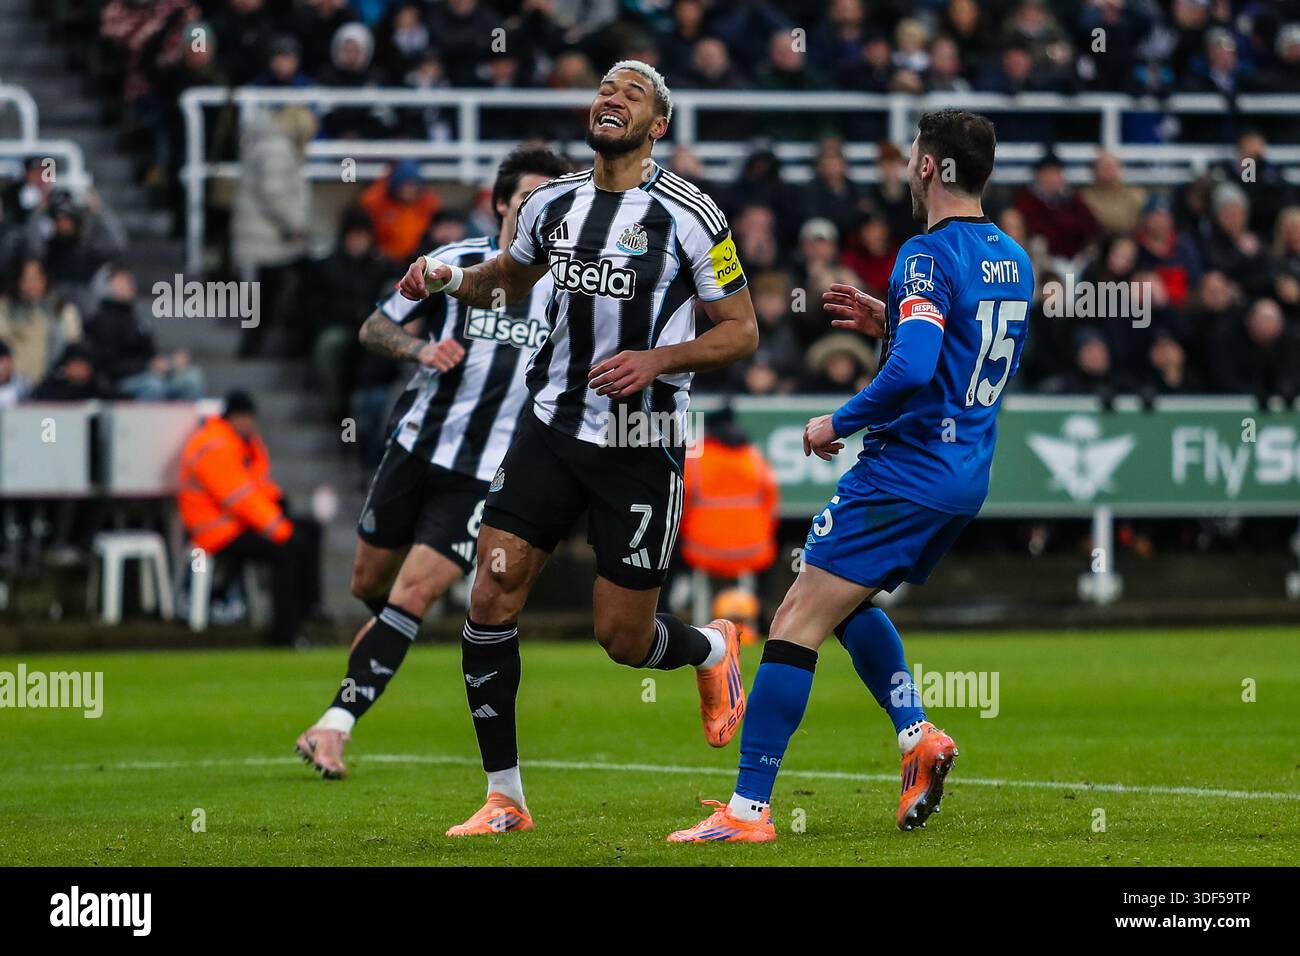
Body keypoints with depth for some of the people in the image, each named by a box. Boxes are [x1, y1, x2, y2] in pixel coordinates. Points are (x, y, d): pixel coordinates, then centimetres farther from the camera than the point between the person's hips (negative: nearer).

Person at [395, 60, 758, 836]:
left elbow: (742, 331, -4)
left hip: (642, 446, -4)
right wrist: (449, 278, 5)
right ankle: (505, 798, 2)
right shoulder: (553, 204, 6)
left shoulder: (688, 215, -9)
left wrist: (657, 360, -18)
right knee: (492, 603, -8)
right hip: (553, 429, 4)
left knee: (624, 639, 0)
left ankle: (711, 650, 37)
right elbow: (510, 279, 25)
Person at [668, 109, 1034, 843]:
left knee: (797, 622, -8)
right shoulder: (1013, 260, 12)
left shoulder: (930, 257, -16)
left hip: (906, 472, -9)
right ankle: (918, 736, 13)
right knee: (847, 599, 28)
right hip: (966, 476, 9)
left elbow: (912, 371, -28)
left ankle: (749, 809, -12)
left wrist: (838, 423, -14)